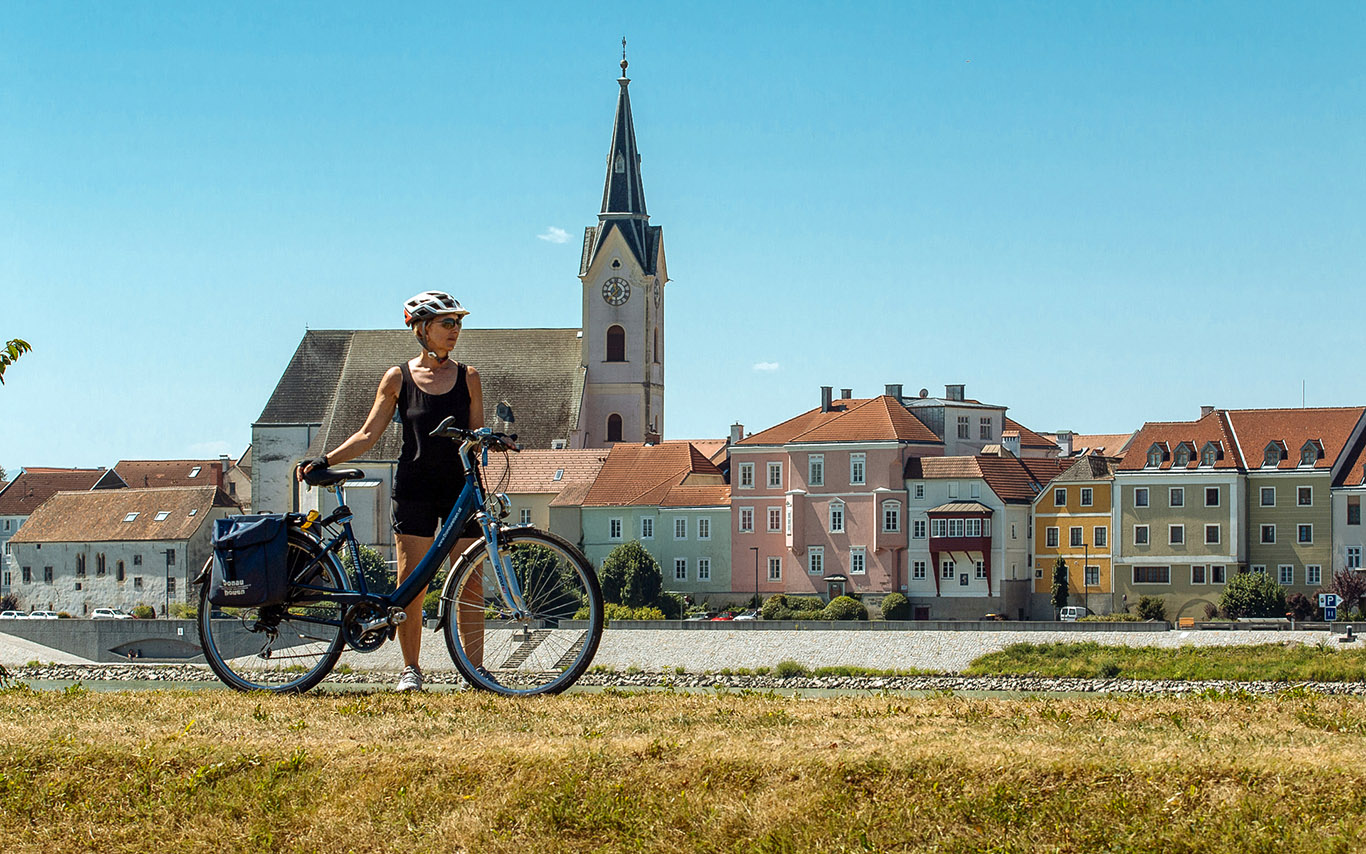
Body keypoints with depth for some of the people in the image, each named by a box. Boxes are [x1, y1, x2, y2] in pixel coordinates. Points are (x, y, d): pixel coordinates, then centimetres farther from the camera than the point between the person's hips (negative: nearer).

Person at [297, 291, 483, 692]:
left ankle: (474, 666, 4)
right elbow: (368, 434, 3)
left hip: (461, 486, 1)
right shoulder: (398, 378, 2)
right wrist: (325, 460, -7)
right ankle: (410, 668, 7)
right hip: (415, 488, -1)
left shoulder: (467, 377, 6)